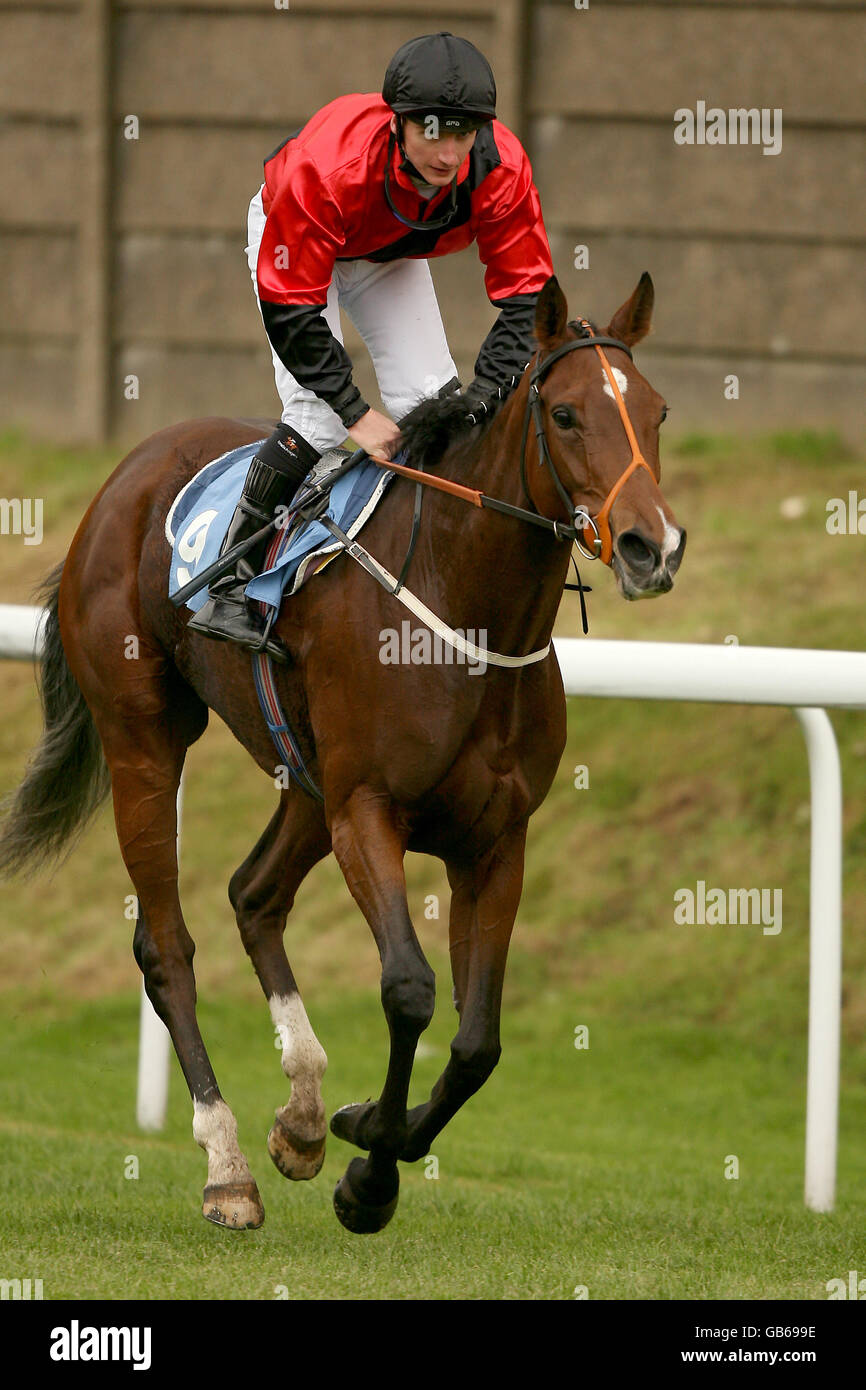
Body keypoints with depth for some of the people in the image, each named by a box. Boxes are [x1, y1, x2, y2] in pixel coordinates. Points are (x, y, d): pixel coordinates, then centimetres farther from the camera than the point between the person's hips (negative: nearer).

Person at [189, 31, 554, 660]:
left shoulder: (501, 167, -33)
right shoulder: (326, 167, -44)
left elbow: (526, 295, -23)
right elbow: (290, 310, -36)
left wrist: (485, 396, -35)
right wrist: (355, 414, -37)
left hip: (391, 254, 4)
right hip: (291, 236, -4)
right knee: (319, 414, -20)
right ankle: (232, 588, -13)